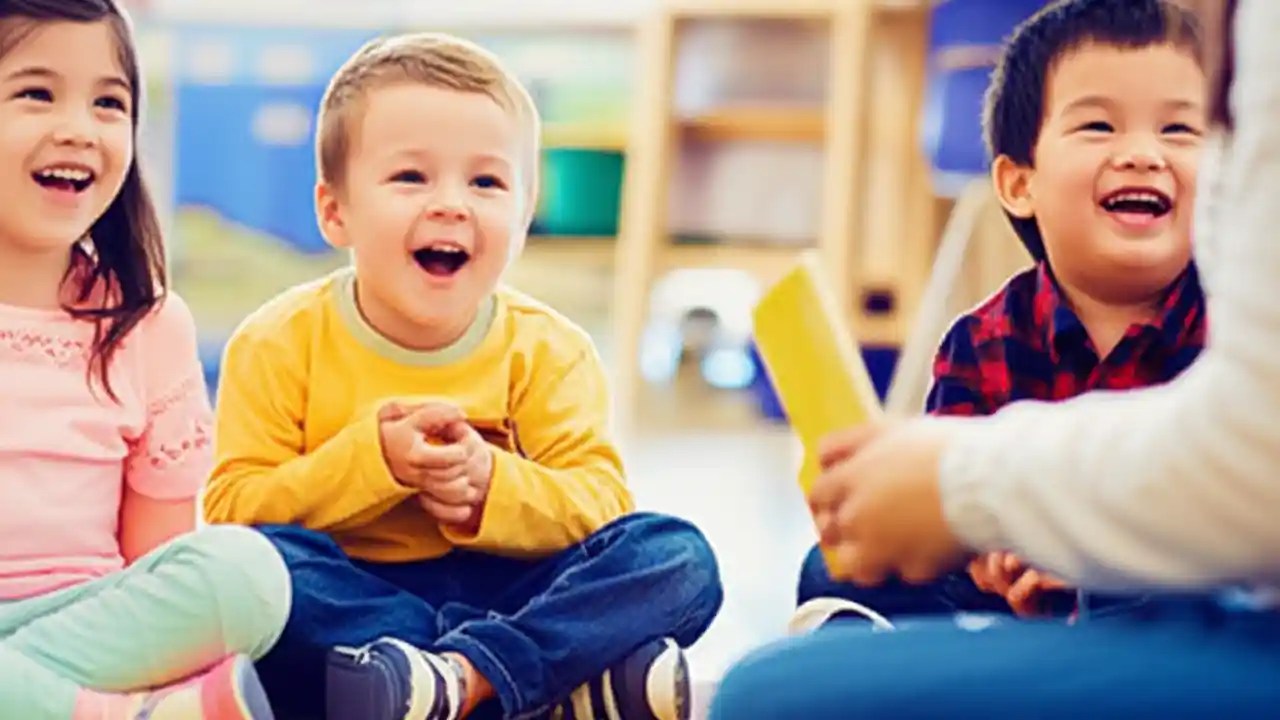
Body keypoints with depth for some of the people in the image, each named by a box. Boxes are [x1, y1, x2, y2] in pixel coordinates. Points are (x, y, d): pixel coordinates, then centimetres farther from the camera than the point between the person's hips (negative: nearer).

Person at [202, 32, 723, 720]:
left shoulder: (548, 351, 1)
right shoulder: (280, 345, -4)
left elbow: (600, 505, -6)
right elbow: (233, 510, -10)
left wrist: (492, 488, -25)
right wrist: (369, 463, -23)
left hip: (503, 589, 2)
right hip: (350, 598, -1)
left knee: (679, 557, -19)